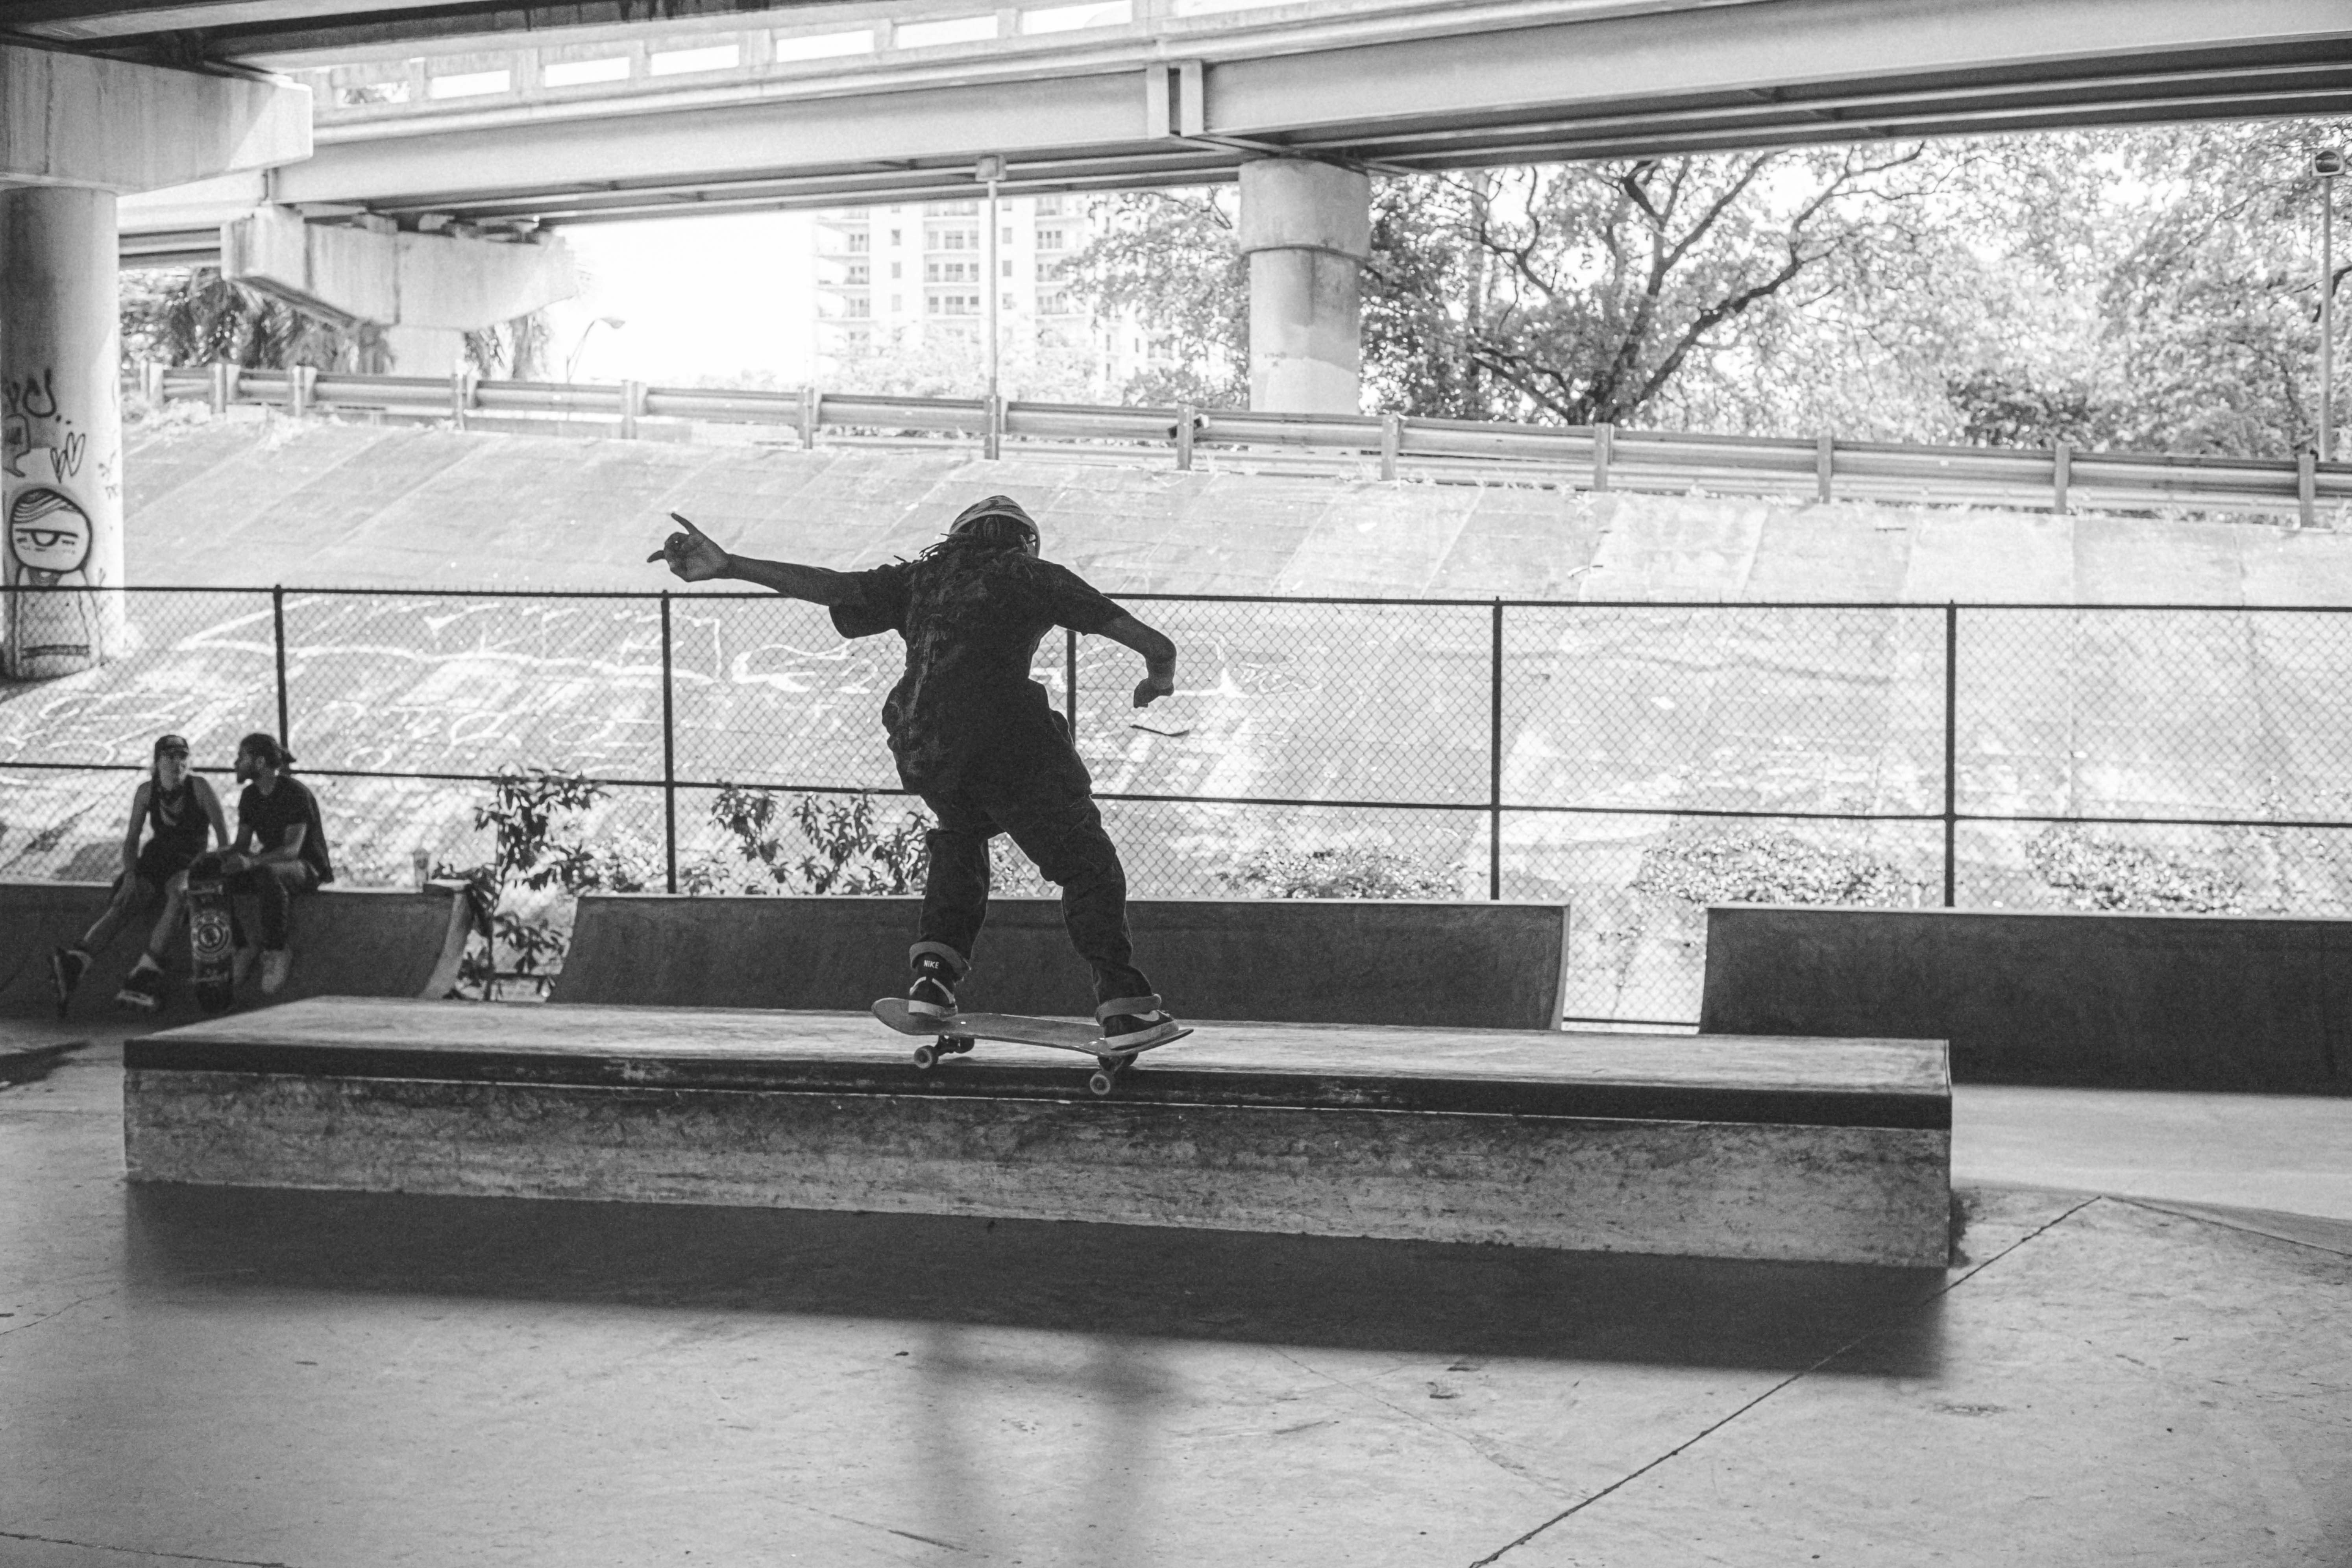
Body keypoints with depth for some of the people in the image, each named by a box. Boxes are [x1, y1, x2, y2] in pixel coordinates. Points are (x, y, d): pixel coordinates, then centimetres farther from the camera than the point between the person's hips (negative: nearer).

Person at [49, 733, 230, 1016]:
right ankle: (76, 962, -47)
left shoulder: (199, 786, -7)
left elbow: (222, 833, -8)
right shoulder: (146, 791, 3)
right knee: (123, 903, -25)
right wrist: (130, 872, -8)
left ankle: (148, 966, -46)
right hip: (154, 861, 3)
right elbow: (132, 839, 9)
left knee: (179, 892, -38)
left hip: (191, 864, -3)